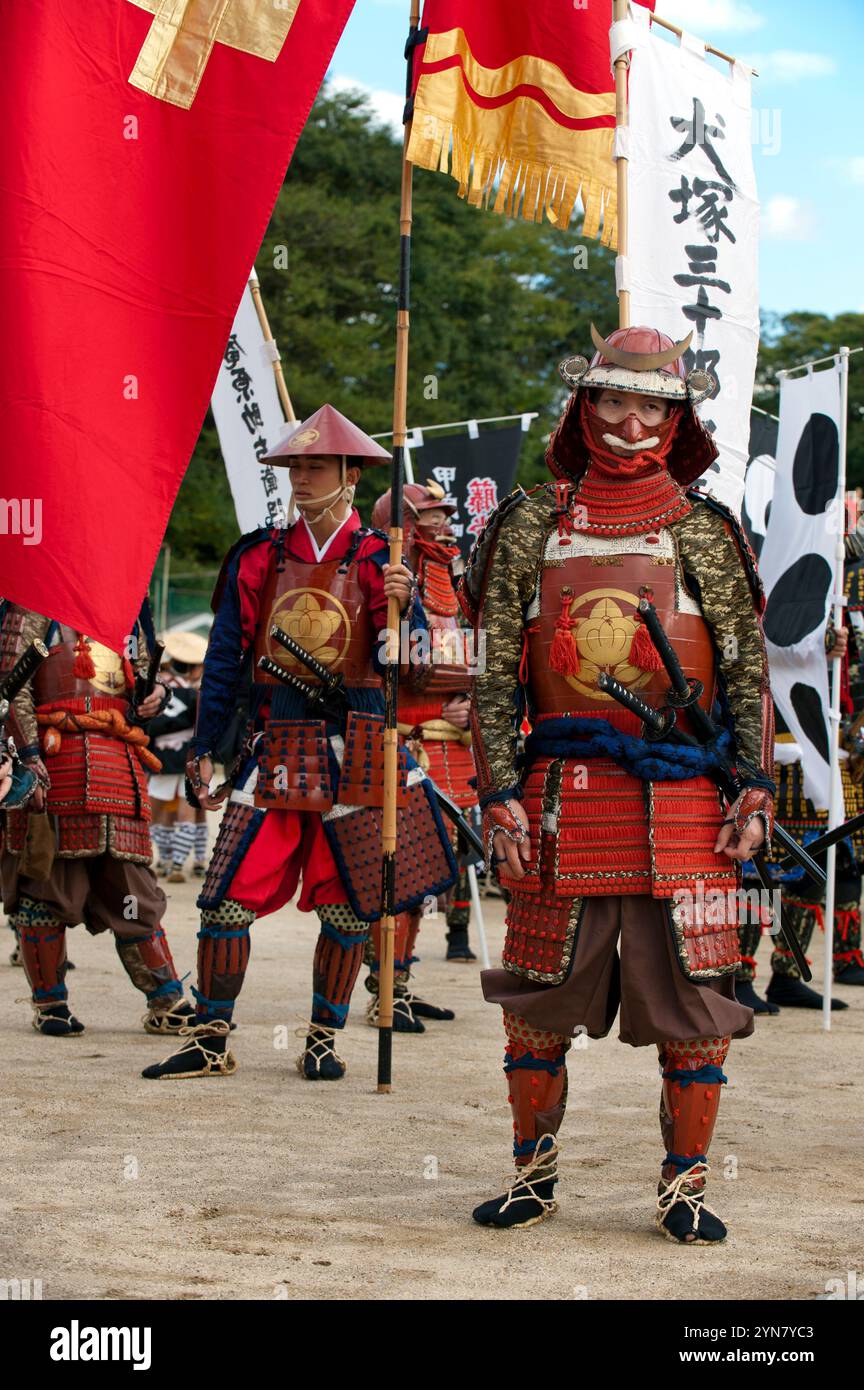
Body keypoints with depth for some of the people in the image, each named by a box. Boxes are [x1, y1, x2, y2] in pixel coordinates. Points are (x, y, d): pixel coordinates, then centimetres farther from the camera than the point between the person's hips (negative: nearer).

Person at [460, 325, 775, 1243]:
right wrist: (498, 798, -2)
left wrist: (755, 793, -2)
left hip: (682, 803, 0)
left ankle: (684, 1189, 11)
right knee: (537, 1002, 6)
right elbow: (496, 677, 7)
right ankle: (533, 1175, 21)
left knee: (692, 1003, 0)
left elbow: (747, 675, 8)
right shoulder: (530, 528, 7)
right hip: (562, 800, 1)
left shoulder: (709, 533, 6)